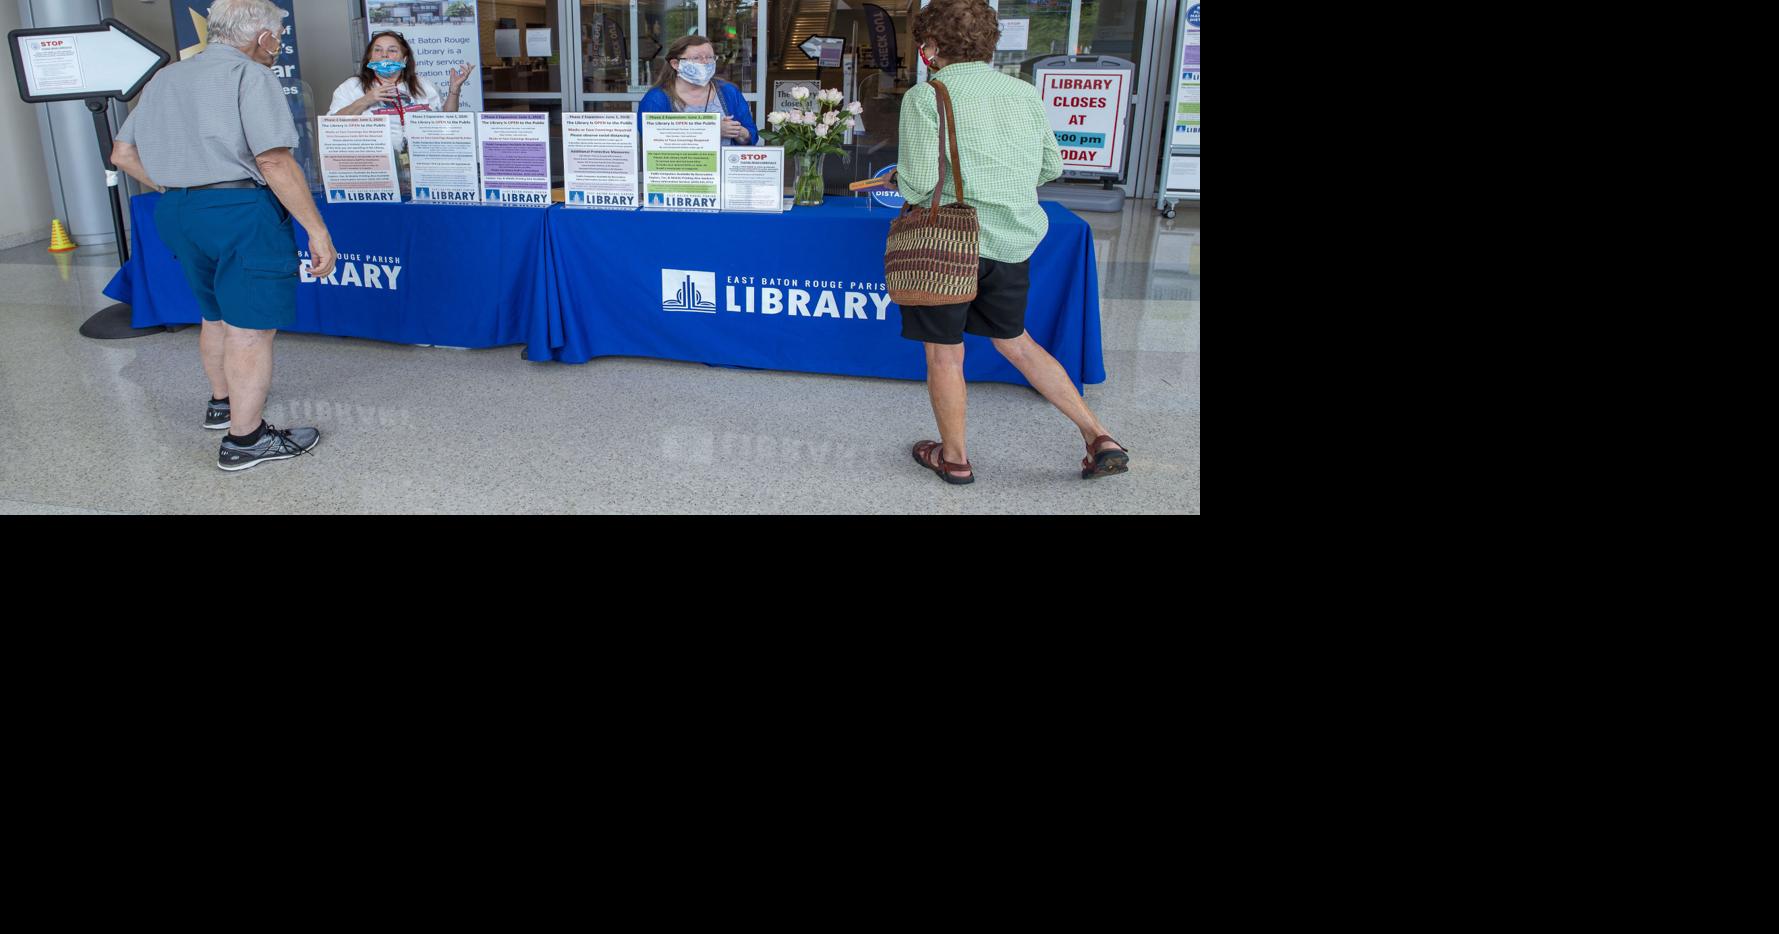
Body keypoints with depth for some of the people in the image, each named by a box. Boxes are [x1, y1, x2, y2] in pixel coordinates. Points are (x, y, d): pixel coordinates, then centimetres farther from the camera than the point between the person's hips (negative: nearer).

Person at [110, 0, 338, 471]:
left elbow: (122, 154, 16)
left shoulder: (165, 78, 15)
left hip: (175, 214, 8)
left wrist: (176, 189, 23)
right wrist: (317, 229, -20)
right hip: (239, 212, -8)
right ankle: (245, 440, 2)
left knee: (217, 313, 25)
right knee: (251, 327, -2)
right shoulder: (250, 75, -10)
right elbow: (275, 161, -20)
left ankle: (222, 402, 42)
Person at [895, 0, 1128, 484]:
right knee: (1015, 341, 20)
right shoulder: (1024, 93, 8)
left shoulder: (925, 96, -9)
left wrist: (903, 178, 8)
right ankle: (1099, 438, 17)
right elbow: (1052, 166, 15)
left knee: (944, 352, 11)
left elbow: (918, 184, -14)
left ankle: (955, 458, 24)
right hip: (1014, 242, 6)